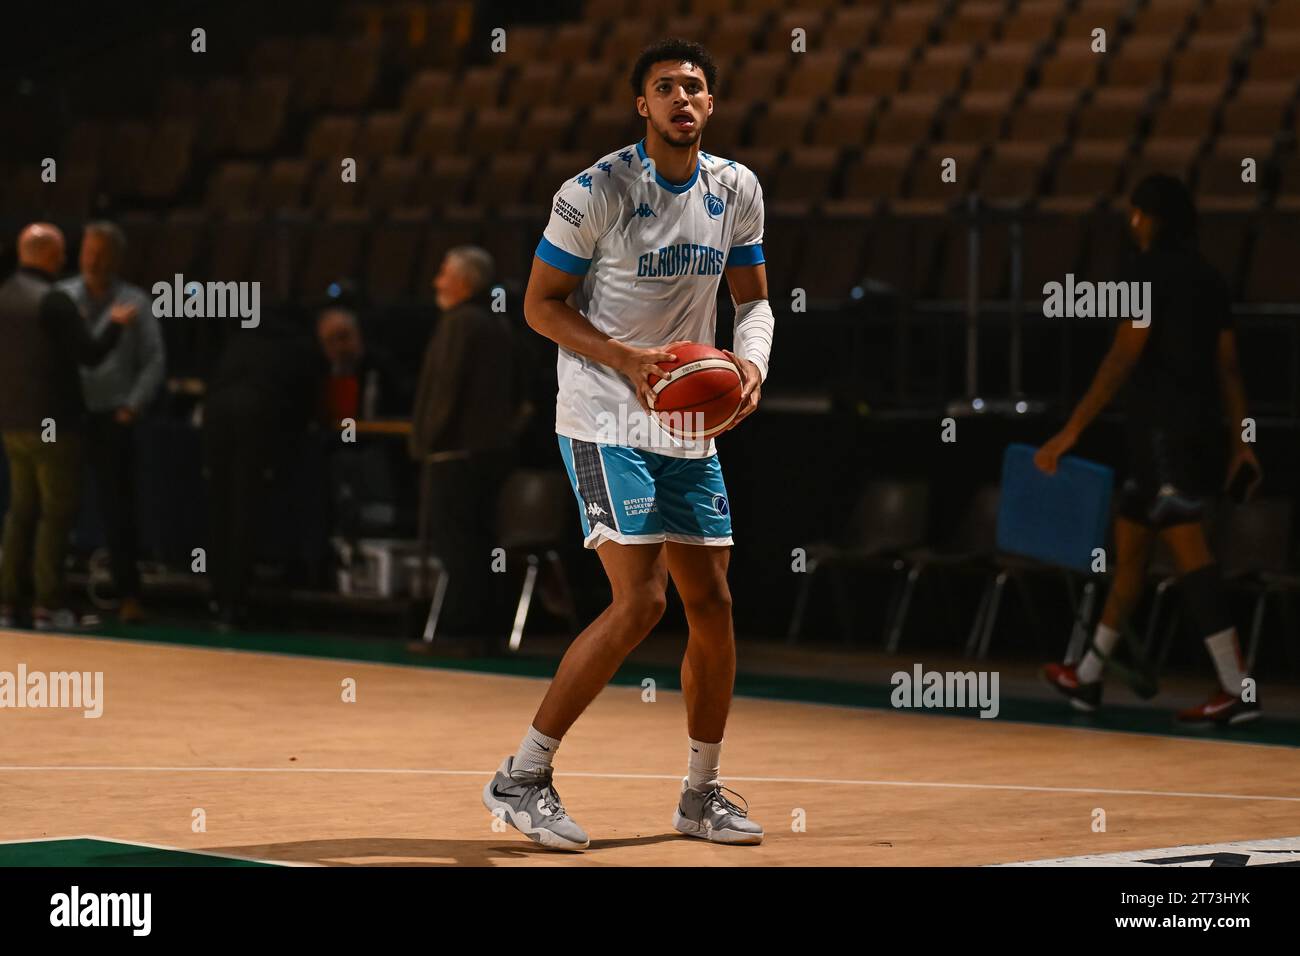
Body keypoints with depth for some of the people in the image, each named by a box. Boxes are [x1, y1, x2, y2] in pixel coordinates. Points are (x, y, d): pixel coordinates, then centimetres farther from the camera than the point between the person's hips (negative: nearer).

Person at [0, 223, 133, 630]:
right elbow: (89, 353, -14)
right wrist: (116, 324, 2)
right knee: (57, 510, -1)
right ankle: (48, 603, -3)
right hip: (51, 421, -7)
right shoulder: (52, 301, -16)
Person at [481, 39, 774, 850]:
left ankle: (703, 793, 21)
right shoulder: (598, 191, -12)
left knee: (713, 604, 7)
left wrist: (752, 361, -7)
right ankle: (523, 777, -7)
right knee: (639, 602, -17)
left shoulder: (736, 190, 5)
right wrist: (629, 361, -22)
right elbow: (542, 303, -8)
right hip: (606, 423, -7)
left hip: (690, 427, 7)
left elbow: (754, 296, 15)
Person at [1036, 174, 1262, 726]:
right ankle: (1088, 678, 23)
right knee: (1128, 548, 16)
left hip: (1165, 432, -9)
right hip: (1201, 430, 9)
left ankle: (1237, 690, -15)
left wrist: (1072, 430, -18)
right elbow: (1228, 365, 14)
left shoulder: (1153, 271, -10)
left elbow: (1123, 358, -17)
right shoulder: (1207, 277, 14)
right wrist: (1241, 441, 18)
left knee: (1189, 552, -11)